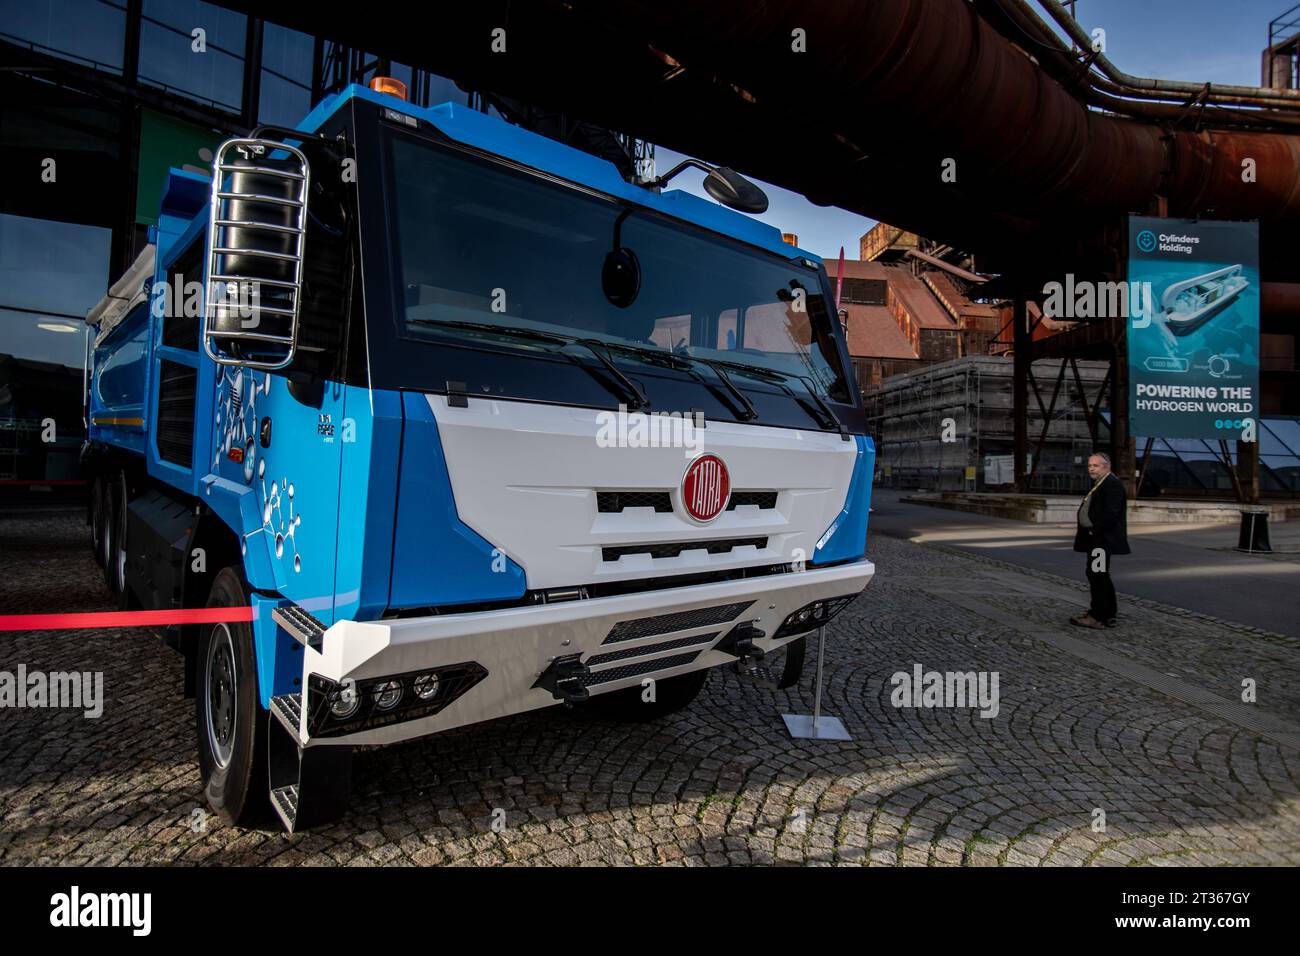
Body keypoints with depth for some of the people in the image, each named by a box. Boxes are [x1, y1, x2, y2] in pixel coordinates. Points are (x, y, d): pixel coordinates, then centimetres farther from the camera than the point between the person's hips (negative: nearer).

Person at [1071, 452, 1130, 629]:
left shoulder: (1113, 484, -14)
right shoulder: (1099, 484, 18)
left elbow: (1111, 513, -22)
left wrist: (1095, 531, -18)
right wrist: (1084, 531, 11)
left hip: (1102, 539, -11)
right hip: (1095, 539, 11)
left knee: (1097, 575, -7)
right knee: (1101, 576, 15)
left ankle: (1097, 617, -3)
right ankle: (1108, 615, 23)